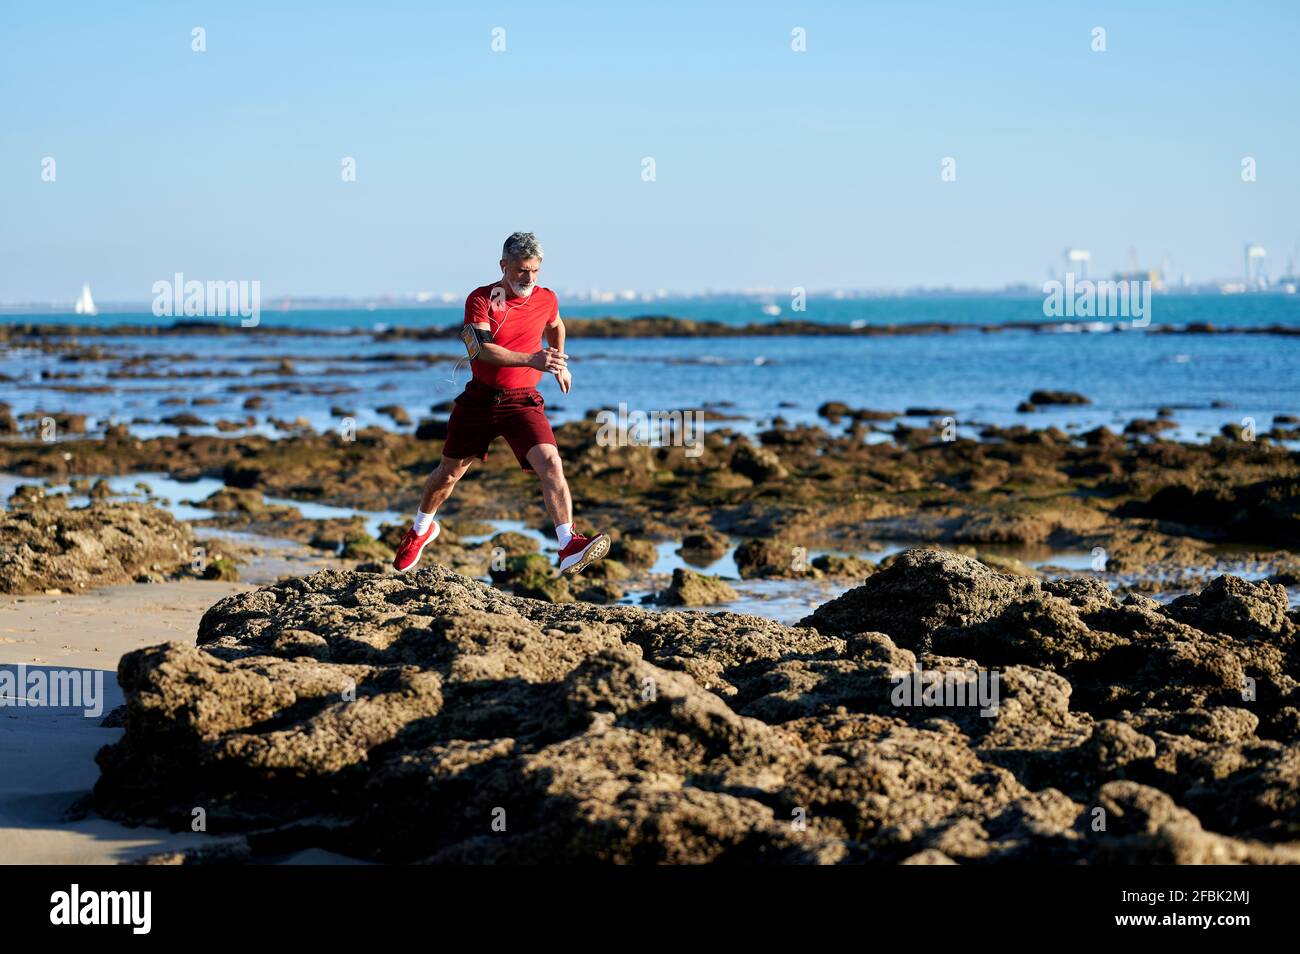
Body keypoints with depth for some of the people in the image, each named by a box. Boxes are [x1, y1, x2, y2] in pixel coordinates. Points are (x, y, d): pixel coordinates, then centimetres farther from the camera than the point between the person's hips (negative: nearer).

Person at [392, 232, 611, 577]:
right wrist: (531, 360, -39)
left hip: (523, 402, 1)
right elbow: (481, 349, -27)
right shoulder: (481, 299, -10)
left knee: (550, 463, -22)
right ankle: (421, 529, 42)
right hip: (480, 399, -1)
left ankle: (569, 548, -31)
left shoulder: (547, 299, 1)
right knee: (450, 471, 14)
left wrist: (559, 364, 22)